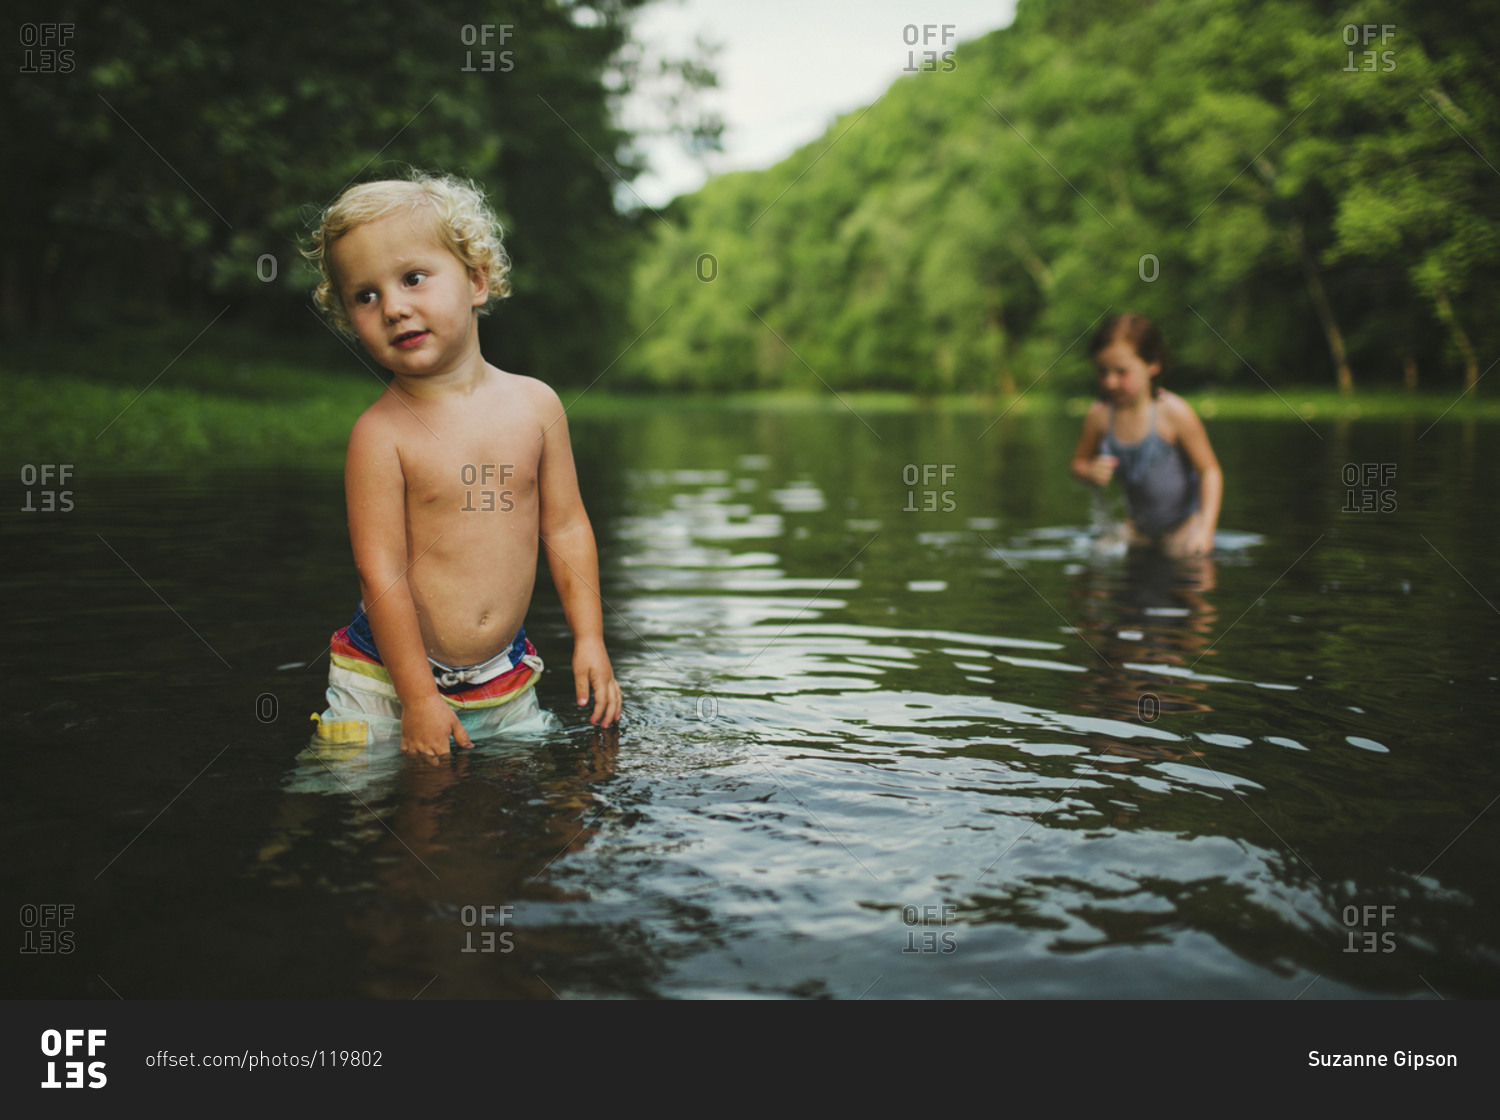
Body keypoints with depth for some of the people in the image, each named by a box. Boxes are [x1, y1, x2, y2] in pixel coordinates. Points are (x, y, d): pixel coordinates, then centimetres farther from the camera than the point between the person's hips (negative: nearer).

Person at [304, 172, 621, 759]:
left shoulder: (534, 403, -2)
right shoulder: (379, 434, -14)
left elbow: (565, 527, 3)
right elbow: (381, 574, -16)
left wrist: (590, 639, 0)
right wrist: (419, 697, -17)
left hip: (506, 680, 3)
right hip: (385, 682, -3)